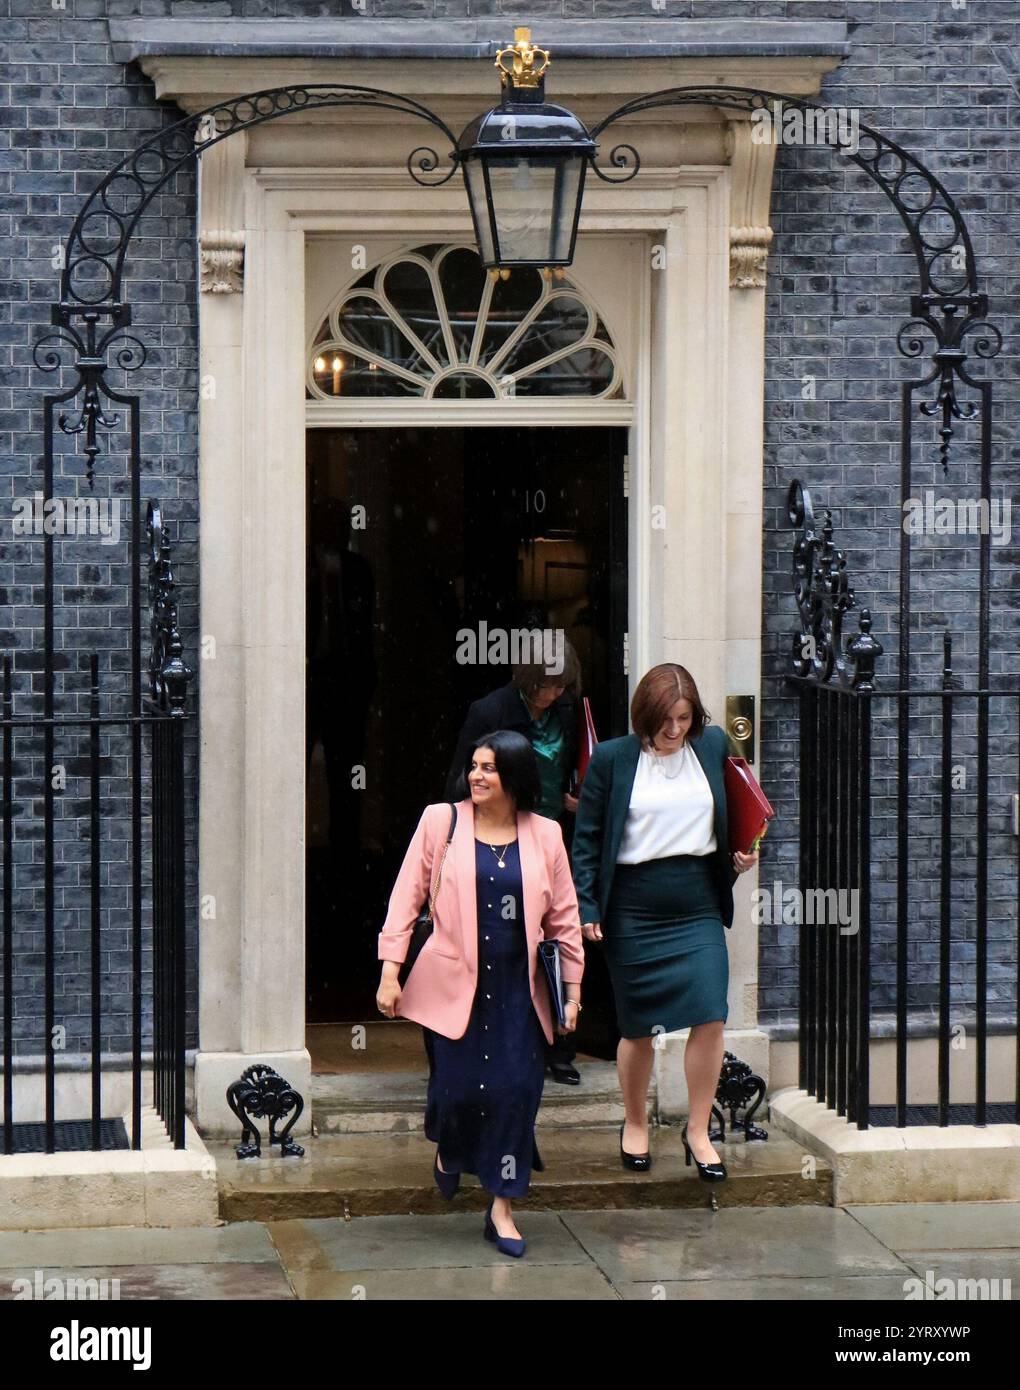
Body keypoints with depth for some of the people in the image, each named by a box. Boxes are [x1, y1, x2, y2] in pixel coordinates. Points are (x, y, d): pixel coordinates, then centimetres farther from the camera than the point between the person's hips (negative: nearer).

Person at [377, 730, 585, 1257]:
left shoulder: (544, 836, 5)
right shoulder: (440, 822, 1)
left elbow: (563, 917, 11)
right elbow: (406, 897, 2)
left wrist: (572, 990, 10)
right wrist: (390, 972, -4)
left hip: (517, 989, 1)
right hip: (452, 982, -1)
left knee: (515, 1089, -6)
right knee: (458, 1087, -5)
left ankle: (501, 1209, 6)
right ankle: (448, 1150, 32)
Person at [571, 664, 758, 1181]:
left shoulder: (713, 746, 5)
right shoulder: (612, 759, -4)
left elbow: (734, 817, 22)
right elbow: (586, 837, 0)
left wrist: (739, 857, 5)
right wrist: (586, 907, -6)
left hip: (698, 905, 2)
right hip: (634, 910, -2)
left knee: (710, 1017, -9)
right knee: (639, 1028, 7)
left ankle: (698, 1130, 7)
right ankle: (634, 1124, 29)